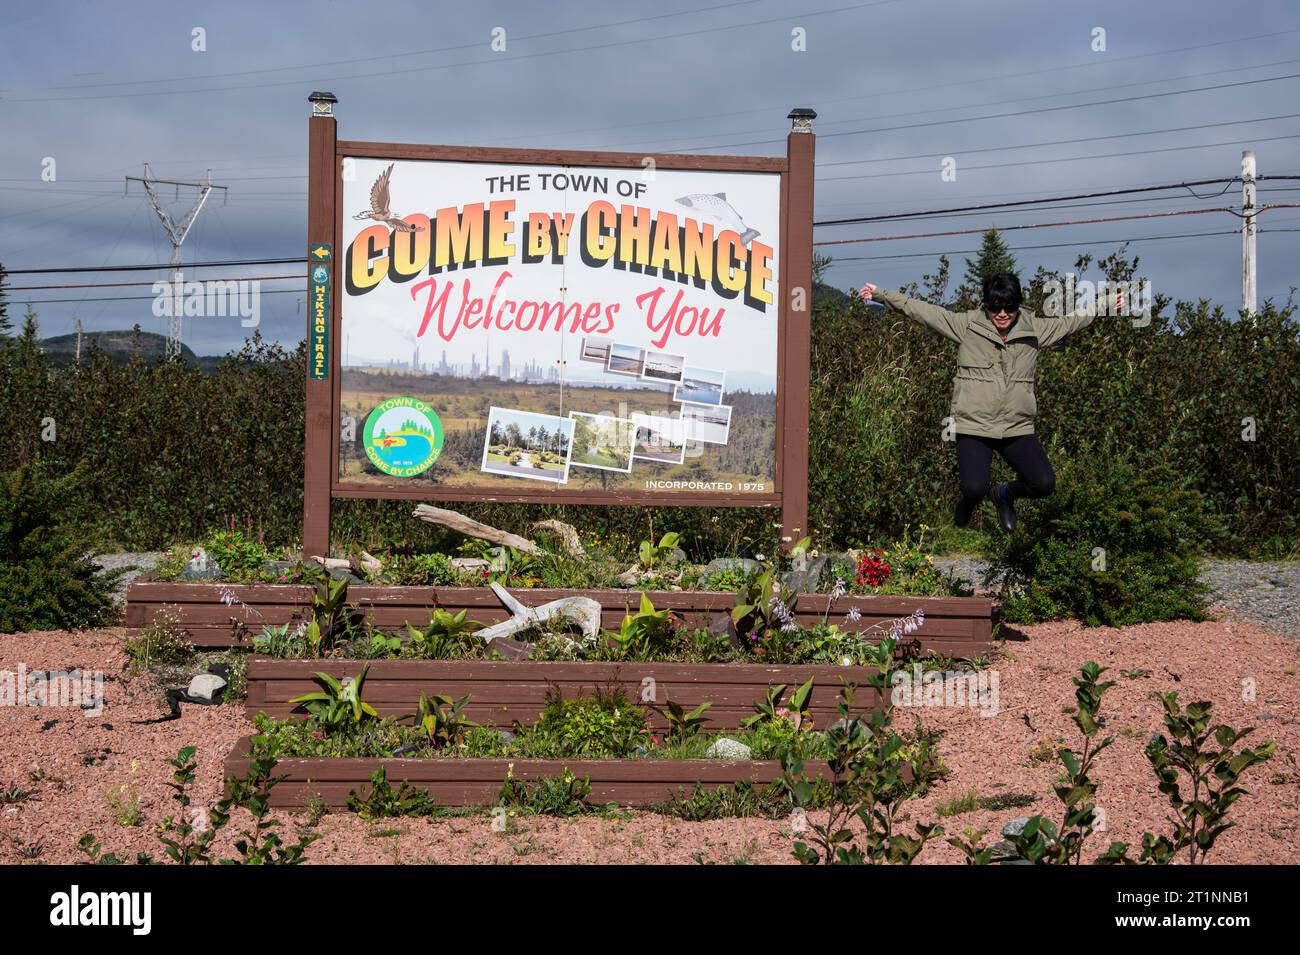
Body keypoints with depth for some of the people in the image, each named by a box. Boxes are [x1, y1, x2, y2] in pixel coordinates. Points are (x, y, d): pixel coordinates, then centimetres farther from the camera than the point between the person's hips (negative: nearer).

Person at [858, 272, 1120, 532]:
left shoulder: (1034, 329, 5)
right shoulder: (966, 324, -2)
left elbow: (1072, 321, 20)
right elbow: (920, 310, -1)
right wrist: (880, 294, -5)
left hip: (1018, 426, 3)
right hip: (974, 425, -3)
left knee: (1044, 484, -11)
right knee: (975, 488, -21)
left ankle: (1004, 494, 24)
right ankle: (969, 500, 20)